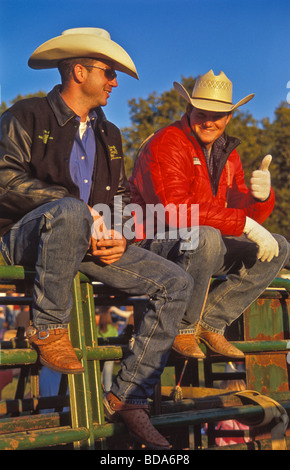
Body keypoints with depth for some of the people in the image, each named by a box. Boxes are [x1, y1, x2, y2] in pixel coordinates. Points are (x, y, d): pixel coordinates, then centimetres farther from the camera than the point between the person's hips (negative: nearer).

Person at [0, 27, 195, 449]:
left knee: (177, 284, -10)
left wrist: (120, 238, -2)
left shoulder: (108, 134, 22)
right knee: (70, 212, -42)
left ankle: (128, 397, -12)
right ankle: (48, 328, -23)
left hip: (91, 244, 6)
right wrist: (83, 210, -20)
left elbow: (121, 199, 22)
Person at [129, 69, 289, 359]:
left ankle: (210, 322, -5)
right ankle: (181, 328, -17)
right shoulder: (166, 144, -14)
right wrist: (245, 224, -29)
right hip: (155, 245, -8)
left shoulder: (227, 153, 12)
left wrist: (261, 196, -19)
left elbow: (244, 212, 7)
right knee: (206, 237, -38)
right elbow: (176, 209, -27)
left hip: (201, 248, 8)